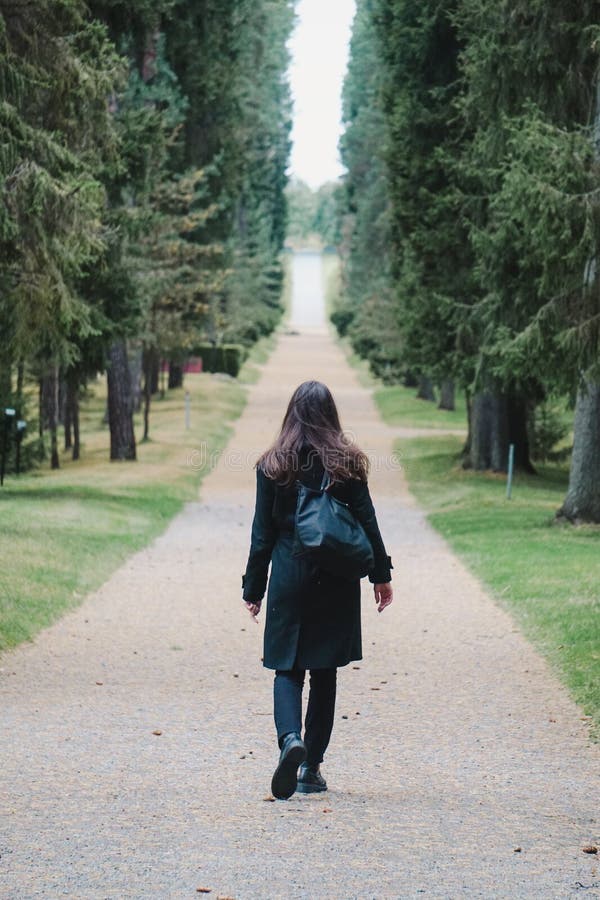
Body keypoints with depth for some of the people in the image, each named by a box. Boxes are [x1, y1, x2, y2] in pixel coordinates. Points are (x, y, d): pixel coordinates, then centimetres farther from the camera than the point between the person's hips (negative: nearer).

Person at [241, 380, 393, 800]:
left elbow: (263, 531, 1)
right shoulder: (348, 461, -1)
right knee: (325, 671, 9)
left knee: (288, 667, 4)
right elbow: (367, 522, 1)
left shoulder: (274, 464, -1)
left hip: (289, 578, -1)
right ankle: (312, 768, 11)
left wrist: (254, 588, 7)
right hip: (337, 583, 1)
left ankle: (290, 738, -24)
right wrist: (381, 575, 10)